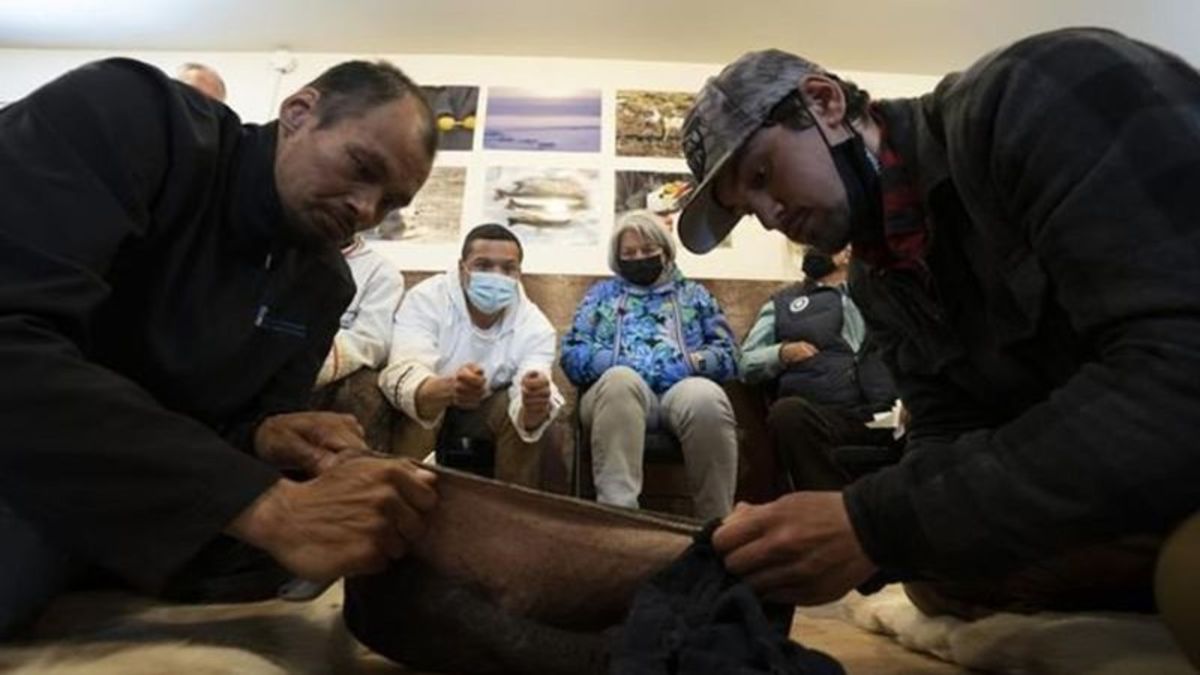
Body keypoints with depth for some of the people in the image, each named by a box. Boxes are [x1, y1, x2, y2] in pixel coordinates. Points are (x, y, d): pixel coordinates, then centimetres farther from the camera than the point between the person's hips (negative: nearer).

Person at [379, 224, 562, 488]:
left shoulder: (535, 325, -21)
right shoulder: (426, 298, -26)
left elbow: (526, 413, -34)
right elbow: (402, 378, -42)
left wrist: (535, 407, -60)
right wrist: (448, 389, -65)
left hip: (487, 408, 2)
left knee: (533, 416, -25)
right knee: (423, 406, -33)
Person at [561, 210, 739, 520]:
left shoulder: (694, 294, 25)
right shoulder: (601, 293, 24)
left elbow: (727, 354, 13)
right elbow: (572, 354, 10)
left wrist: (687, 362, -8)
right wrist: (626, 364, -7)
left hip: (682, 389, 0)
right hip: (620, 389, 0)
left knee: (706, 396, -36)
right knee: (620, 379, -37)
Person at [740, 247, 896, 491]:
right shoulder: (784, 301, 26)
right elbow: (744, 362, 17)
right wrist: (781, 353, -2)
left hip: (886, 413, 1)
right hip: (822, 415, 0)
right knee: (787, 412, -34)